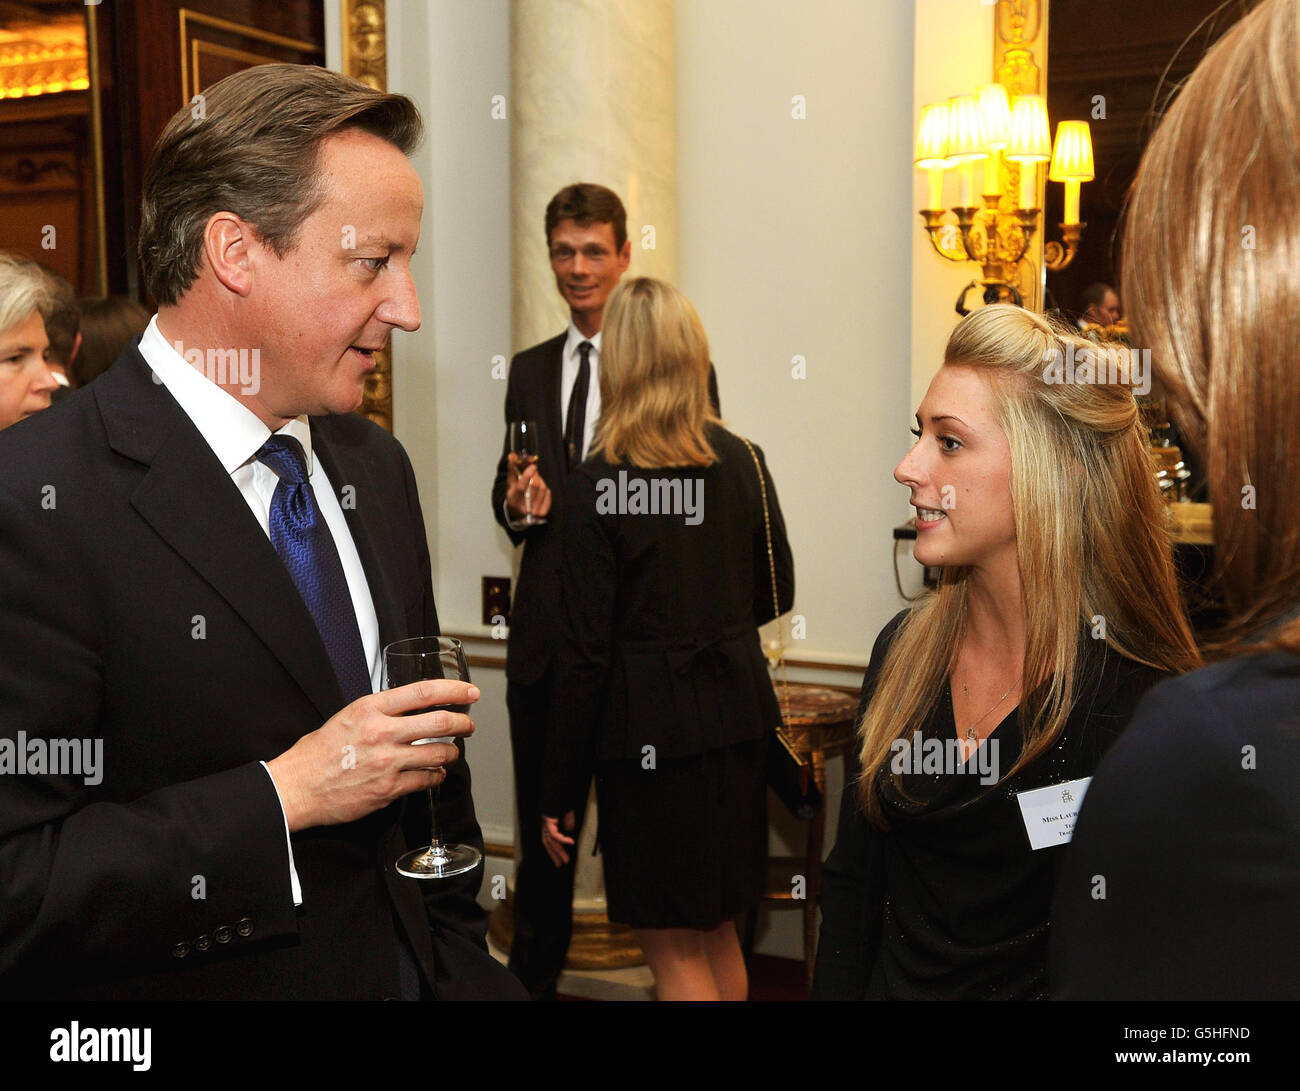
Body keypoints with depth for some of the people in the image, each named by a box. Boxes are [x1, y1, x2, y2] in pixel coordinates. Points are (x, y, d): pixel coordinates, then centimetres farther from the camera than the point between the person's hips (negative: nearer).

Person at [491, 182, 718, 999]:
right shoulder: (529, 371, 12)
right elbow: (509, 494, 15)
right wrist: (517, 502, -8)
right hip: (546, 632, 4)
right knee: (543, 825, 15)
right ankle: (533, 974, 30)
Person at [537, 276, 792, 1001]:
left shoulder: (599, 481, -14)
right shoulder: (742, 461, -1)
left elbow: (585, 649, -13)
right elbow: (776, 593, 10)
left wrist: (561, 792, -5)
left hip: (647, 725, -5)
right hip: (736, 713, 5)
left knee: (673, 947, 9)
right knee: (719, 930, 22)